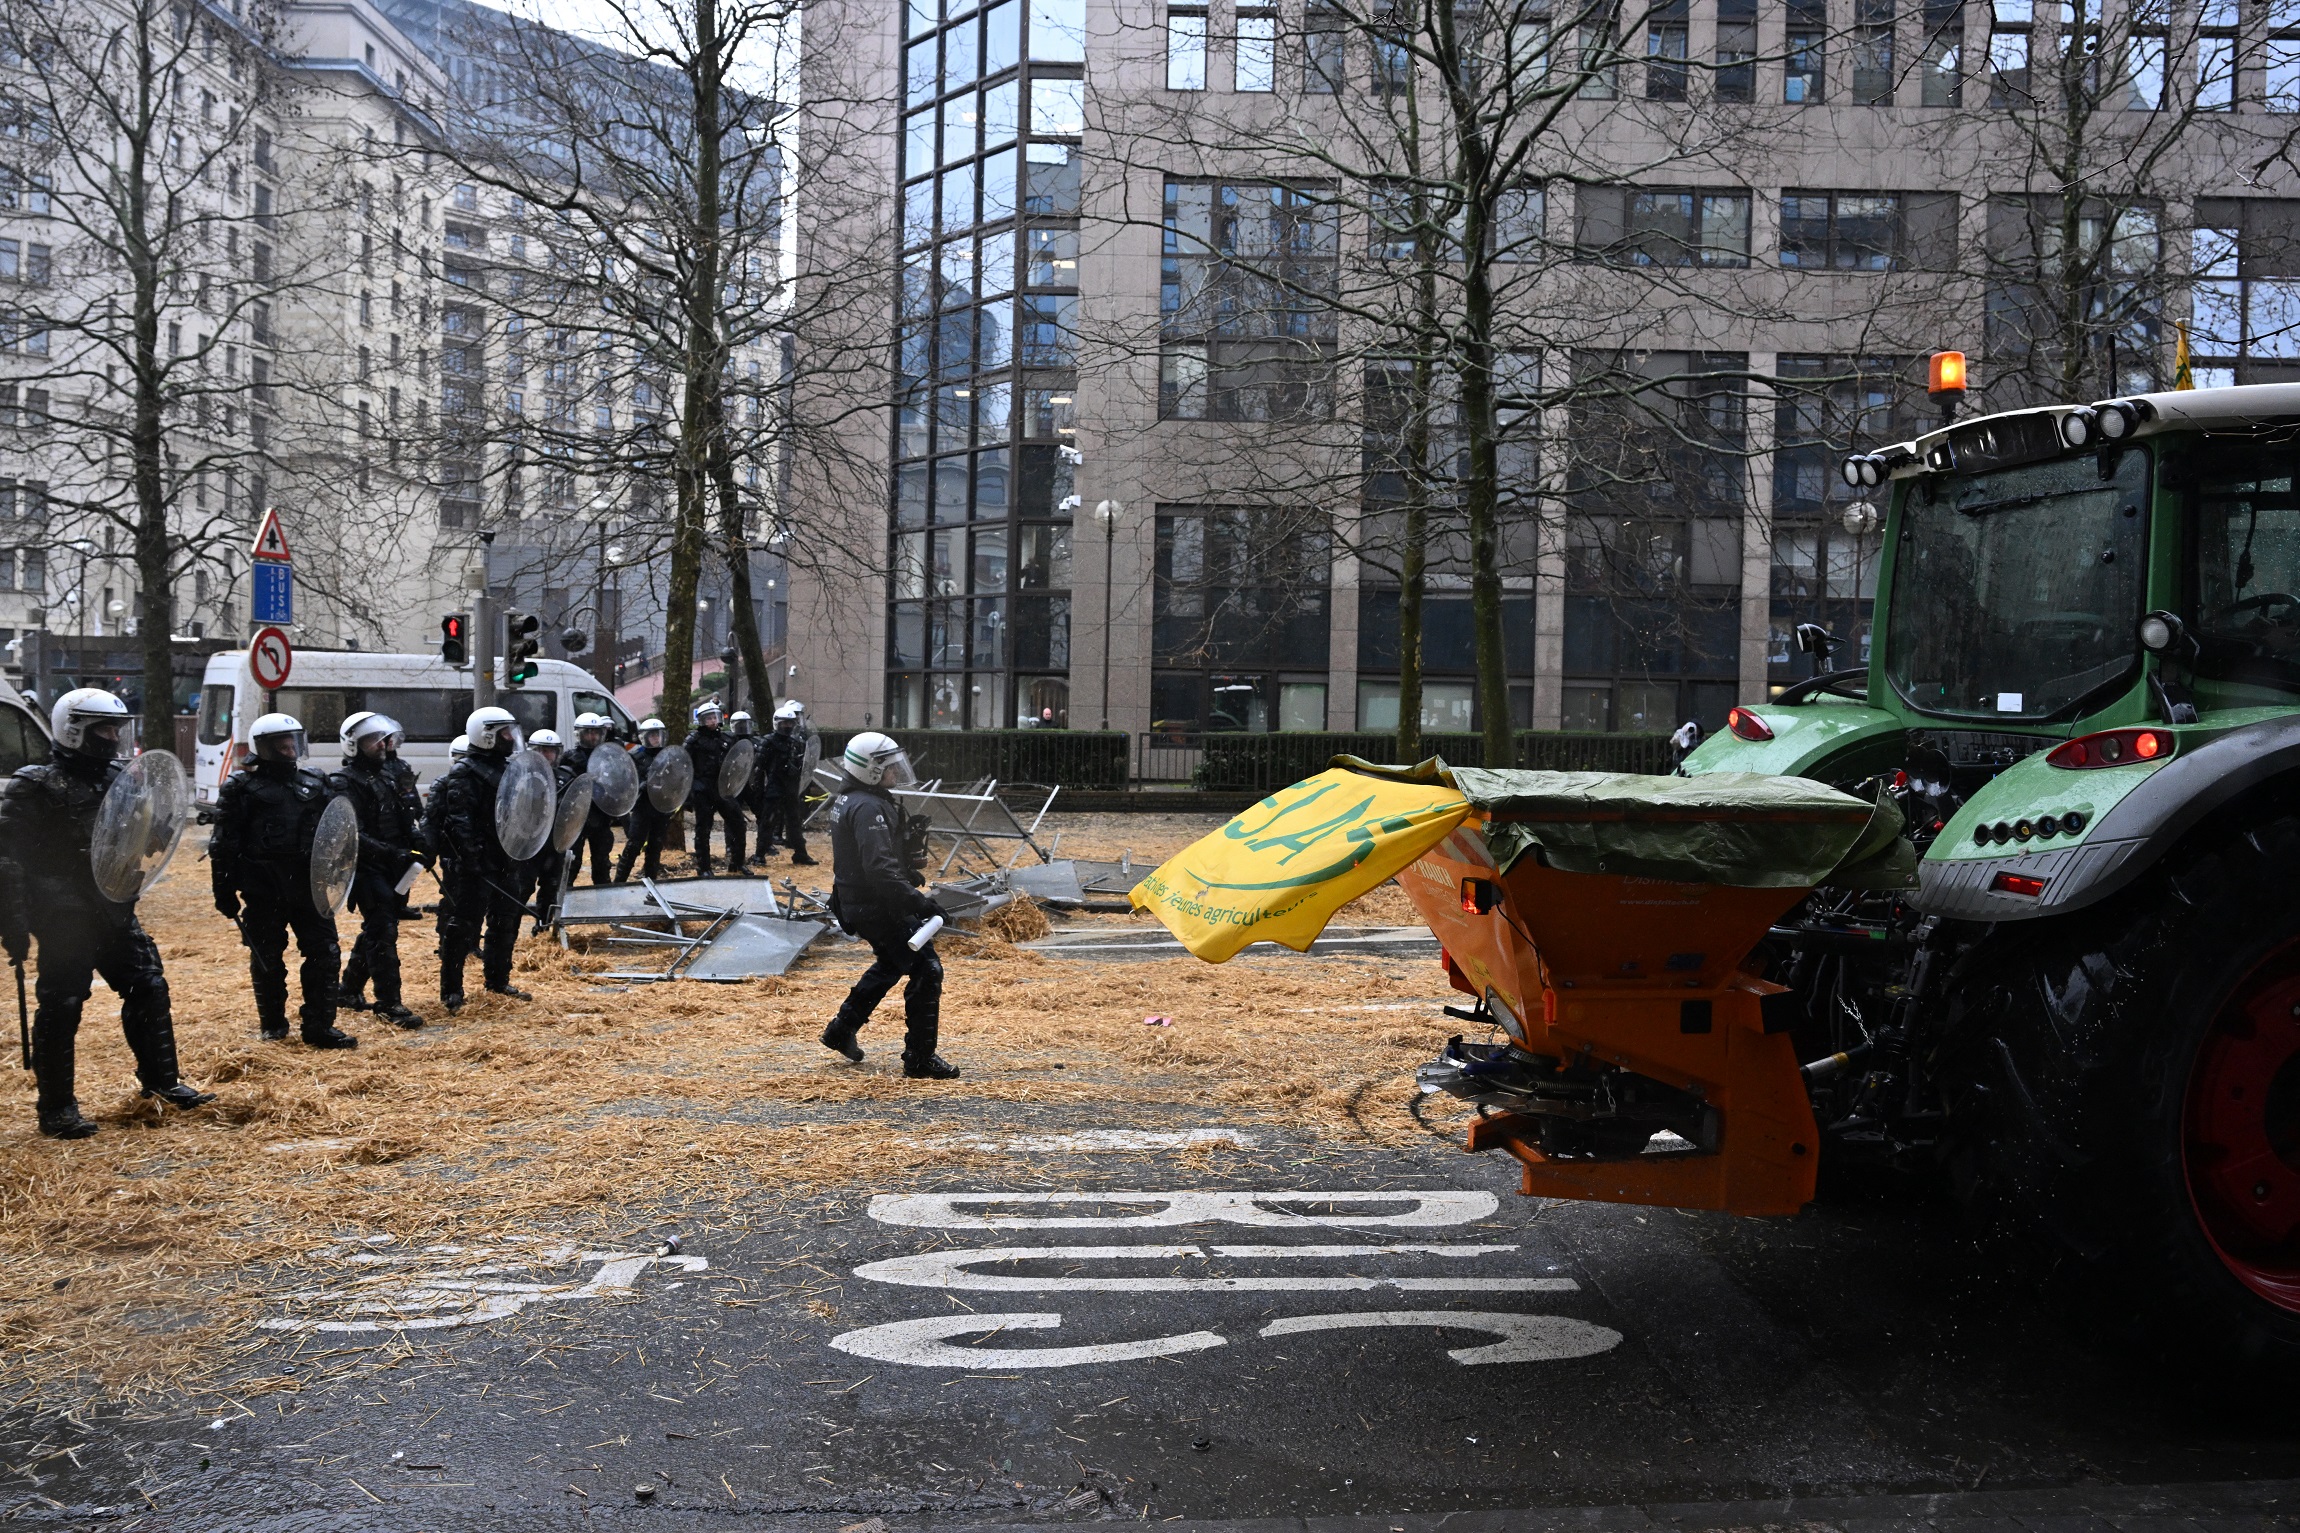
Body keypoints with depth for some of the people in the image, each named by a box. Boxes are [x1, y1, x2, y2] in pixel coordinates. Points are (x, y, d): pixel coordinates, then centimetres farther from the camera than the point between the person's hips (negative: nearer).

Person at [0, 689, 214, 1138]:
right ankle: (57, 1110, 9)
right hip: (64, 919, -7)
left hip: (114, 915, 7)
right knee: (61, 1009, -1)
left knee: (148, 988, 8)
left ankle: (160, 1080, 22)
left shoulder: (118, 781, 10)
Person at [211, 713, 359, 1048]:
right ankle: (273, 1023, 23)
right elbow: (224, 845, -3)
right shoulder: (242, 789, -2)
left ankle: (319, 1025, 1)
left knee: (324, 954, -3)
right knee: (267, 958, 7)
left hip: (308, 886, 3)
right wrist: (224, 891, -6)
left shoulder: (315, 786, 11)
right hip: (263, 891, -3)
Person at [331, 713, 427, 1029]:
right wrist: (392, 853, -27)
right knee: (382, 932, -11)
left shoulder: (390, 774, 15)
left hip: (393, 869, 8)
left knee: (377, 929, 16)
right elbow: (353, 836, -19)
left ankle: (348, 991, 30)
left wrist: (419, 843, 2)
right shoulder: (345, 784, -11)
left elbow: (408, 817, 22)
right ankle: (389, 1003, -8)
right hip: (368, 870, -8)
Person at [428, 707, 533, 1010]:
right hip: (472, 865, -9)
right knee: (462, 925, -5)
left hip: (503, 861, 9)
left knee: (505, 922, 16)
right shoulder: (464, 775, -12)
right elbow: (459, 822, -20)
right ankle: (451, 990, 3)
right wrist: (471, 858, -26)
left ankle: (497, 981, 30)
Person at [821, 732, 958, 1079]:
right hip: (877, 907, -11)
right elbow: (880, 868, -31)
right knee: (926, 970, -7)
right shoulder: (869, 808, -22)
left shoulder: (848, 802, 11)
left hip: (856, 903, 11)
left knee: (890, 965, 30)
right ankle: (920, 1059, -3)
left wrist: (909, 874, 22)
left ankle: (841, 1031, 37)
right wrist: (919, 902, -30)